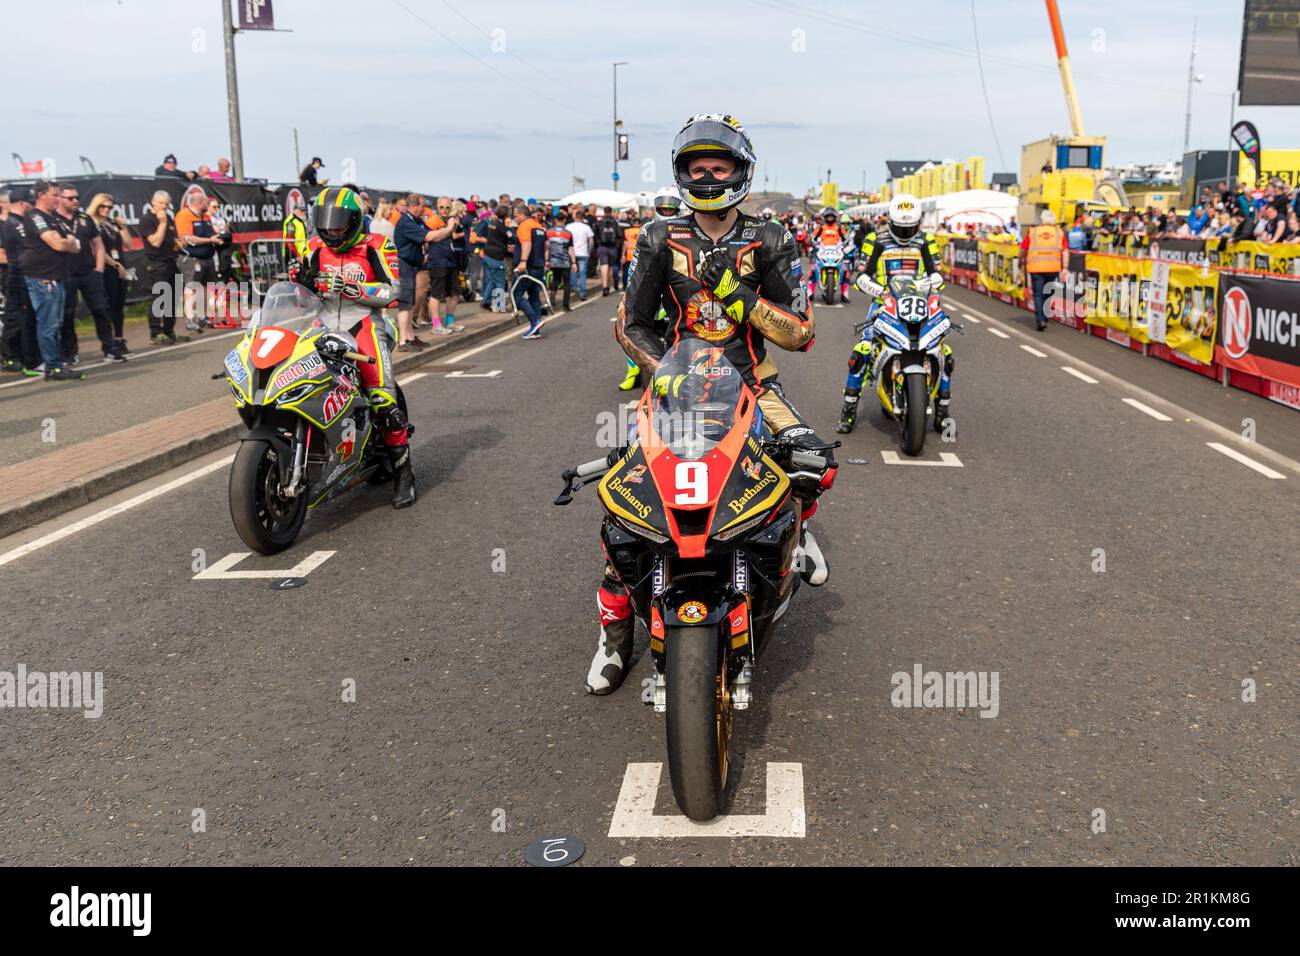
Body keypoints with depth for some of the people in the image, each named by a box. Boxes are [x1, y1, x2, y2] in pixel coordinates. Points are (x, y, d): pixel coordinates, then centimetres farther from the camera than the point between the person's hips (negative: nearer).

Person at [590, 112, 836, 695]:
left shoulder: (770, 243, -1)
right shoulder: (661, 239, 1)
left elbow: (800, 334, -5)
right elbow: (631, 323, 3)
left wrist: (743, 297, -20)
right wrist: (663, 369, -15)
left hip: (750, 382, 0)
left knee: (818, 464, -23)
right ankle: (615, 625, 0)